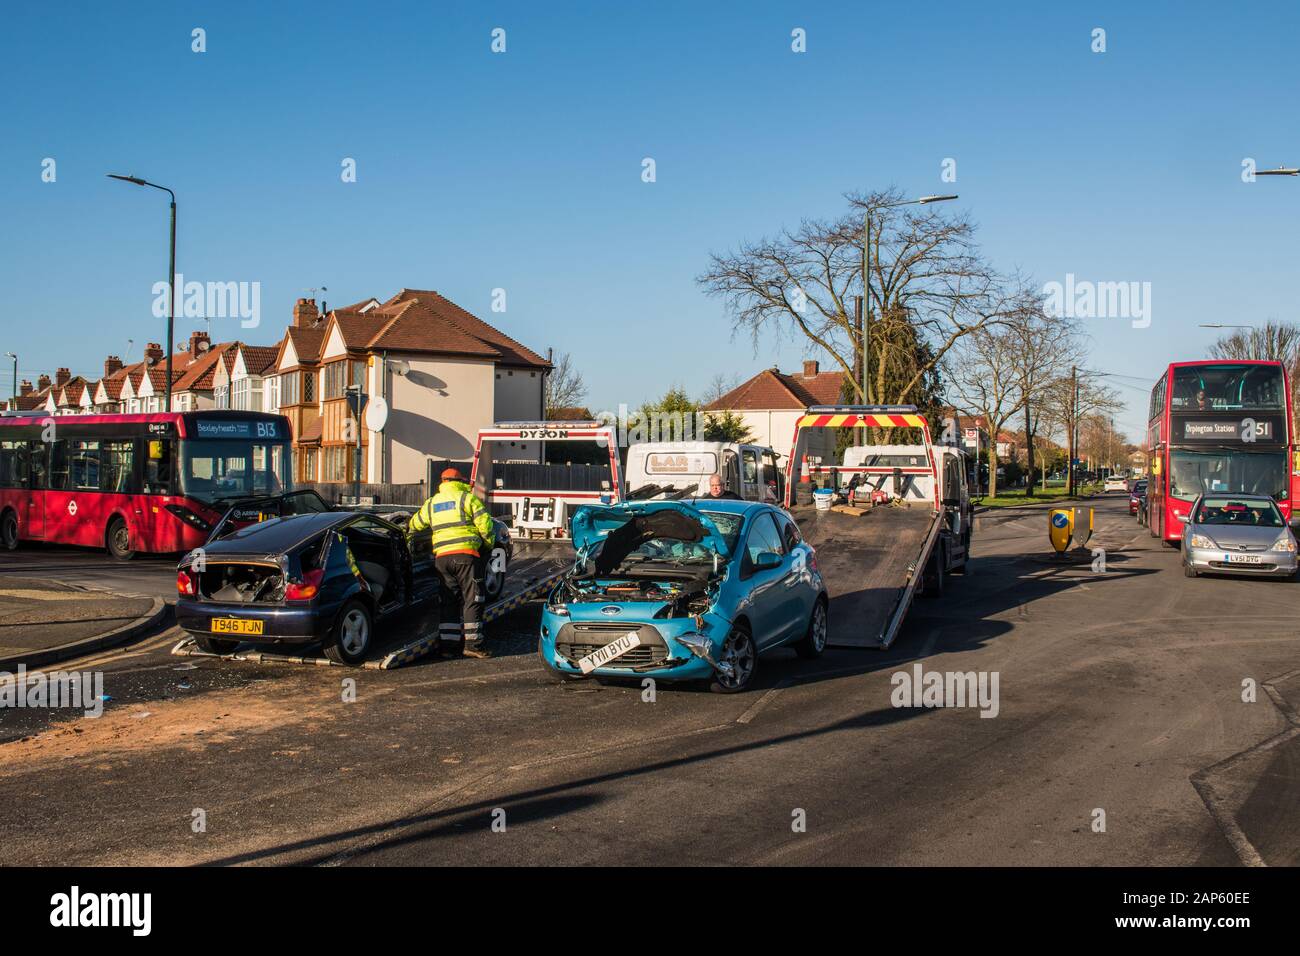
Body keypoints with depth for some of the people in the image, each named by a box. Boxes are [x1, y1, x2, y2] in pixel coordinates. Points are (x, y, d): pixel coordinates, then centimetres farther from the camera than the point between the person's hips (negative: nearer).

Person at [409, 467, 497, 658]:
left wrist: (408, 528, 51)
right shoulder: (468, 498, 2)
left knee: (449, 600, 12)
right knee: (472, 599, -1)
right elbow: (484, 523, -4)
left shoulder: (431, 503, 19)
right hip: (466, 553, -5)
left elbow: (415, 524, 28)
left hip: (442, 556, 5)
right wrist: (489, 542, 12)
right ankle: (473, 644, -3)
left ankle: (447, 643, 8)